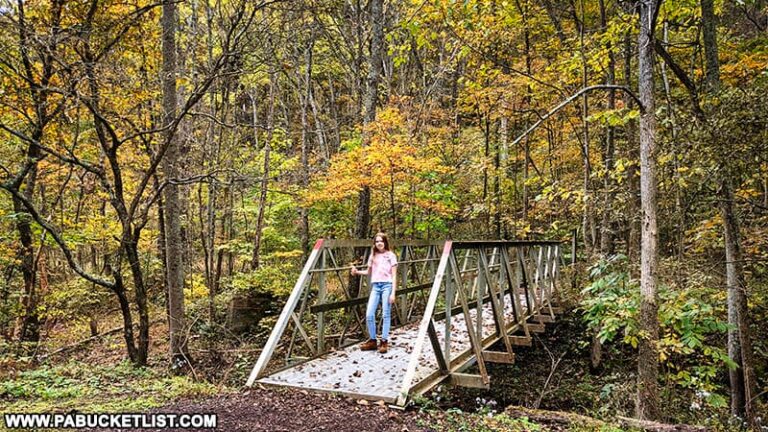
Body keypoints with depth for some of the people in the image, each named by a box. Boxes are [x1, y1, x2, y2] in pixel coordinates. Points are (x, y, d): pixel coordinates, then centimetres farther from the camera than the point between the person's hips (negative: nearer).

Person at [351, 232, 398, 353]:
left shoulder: (390, 255, 0)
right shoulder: (373, 256, 12)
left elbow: (394, 275, -2)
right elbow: (369, 272, 24)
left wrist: (393, 293, -10)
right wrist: (357, 272, 6)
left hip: (387, 285, -4)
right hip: (375, 286, 4)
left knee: (386, 315, -2)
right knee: (369, 315, -4)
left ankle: (384, 341, 7)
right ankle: (372, 340, 11)